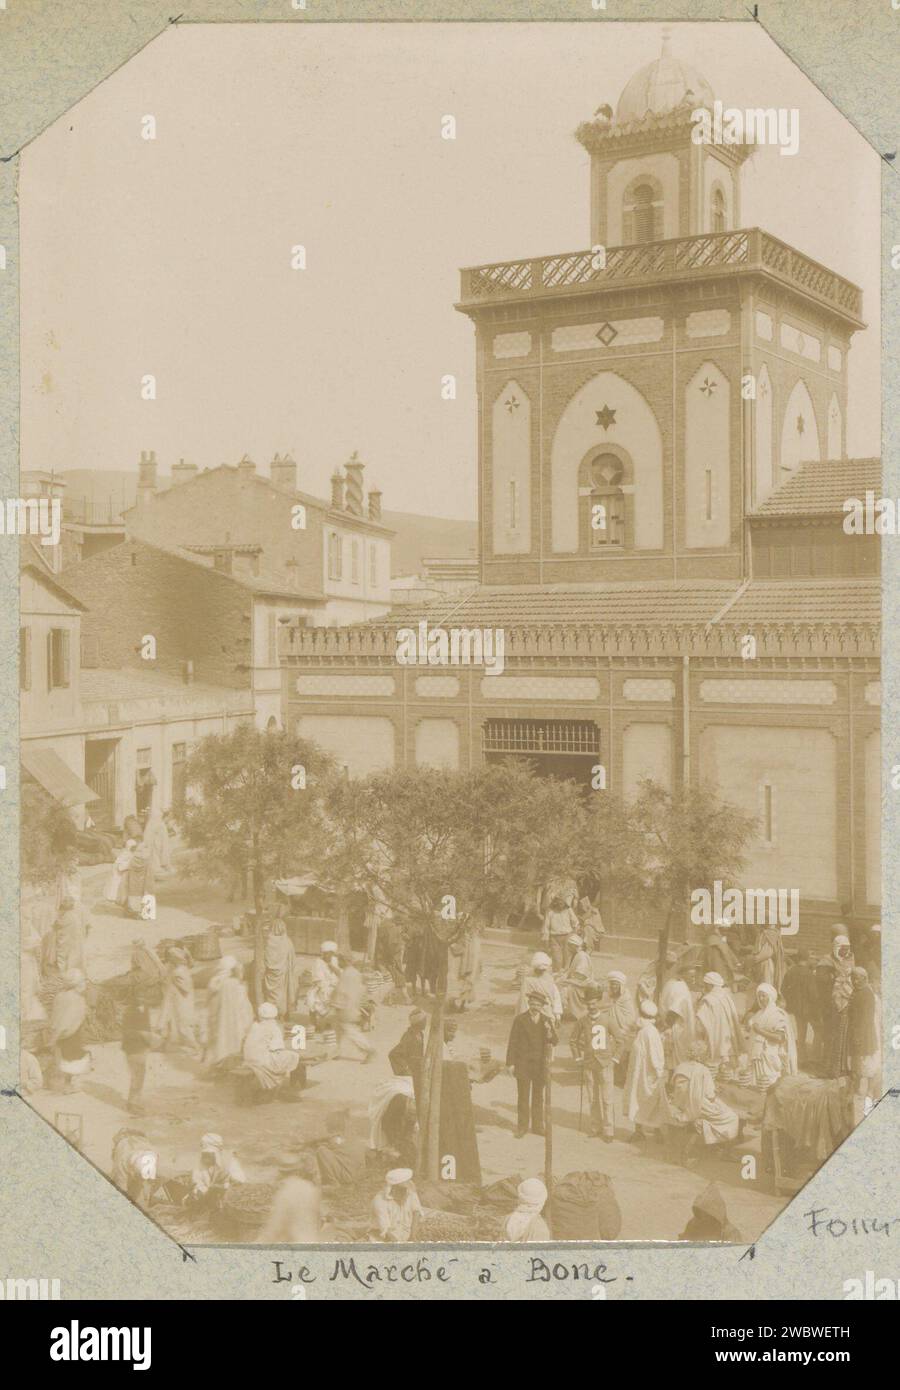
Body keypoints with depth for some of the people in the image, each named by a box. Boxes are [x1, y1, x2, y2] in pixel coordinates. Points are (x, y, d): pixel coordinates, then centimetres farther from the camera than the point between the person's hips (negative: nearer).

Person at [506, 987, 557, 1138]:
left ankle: (537, 1125, 19)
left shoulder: (546, 1020, 5)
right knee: (523, 1096, 1)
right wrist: (511, 1063, -5)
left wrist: (549, 1031, -20)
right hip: (523, 1064, -3)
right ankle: (523, 1126, 10)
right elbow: (512, 1042, -2)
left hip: (540, 1064, 3)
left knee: (538, 1096, 10)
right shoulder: (520, 1019, -3)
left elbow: (554, 1041, 1)